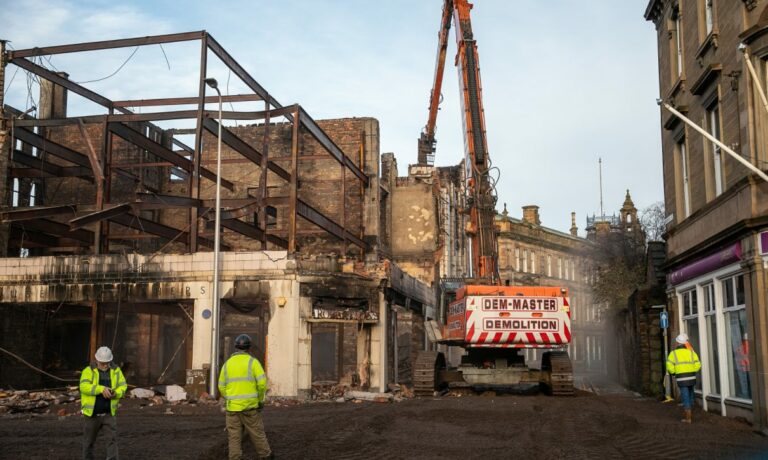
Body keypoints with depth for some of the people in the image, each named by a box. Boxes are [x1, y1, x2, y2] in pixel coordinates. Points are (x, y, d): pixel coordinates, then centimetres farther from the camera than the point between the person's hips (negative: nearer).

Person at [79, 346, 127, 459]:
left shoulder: (116, 370, 2)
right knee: (89, 440, 12)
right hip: (92, 413, -1)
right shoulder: (88, 371, -8)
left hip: (108, 413, 1)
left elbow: (123, 386, 0)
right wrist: (101, 389, -34)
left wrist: (115, 393, -22)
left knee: (112, 437, -11)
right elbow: (84, 387, -22)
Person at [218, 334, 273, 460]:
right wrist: (260, 399, 2)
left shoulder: (227, 364, 7)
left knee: (234, 437, 5)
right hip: (250, 406, -2)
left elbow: (222, 387, 7)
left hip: (233, 407, 2)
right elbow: (262, 382, -13)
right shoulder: (252, 361, -4)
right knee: (257, 434, 8)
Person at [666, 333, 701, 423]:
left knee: (685, 398, 2)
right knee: (690, 397, 19)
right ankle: (690, 415, 31)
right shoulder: (691, 351, 4)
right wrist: (692, 371, 15)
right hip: (691, 378, 4)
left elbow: (669, 367, -12)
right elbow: (698, 364, -2)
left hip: (682, 379, -4)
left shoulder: (674, 353, -4)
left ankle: (688, 418, 2)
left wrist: (674, 373, 8)